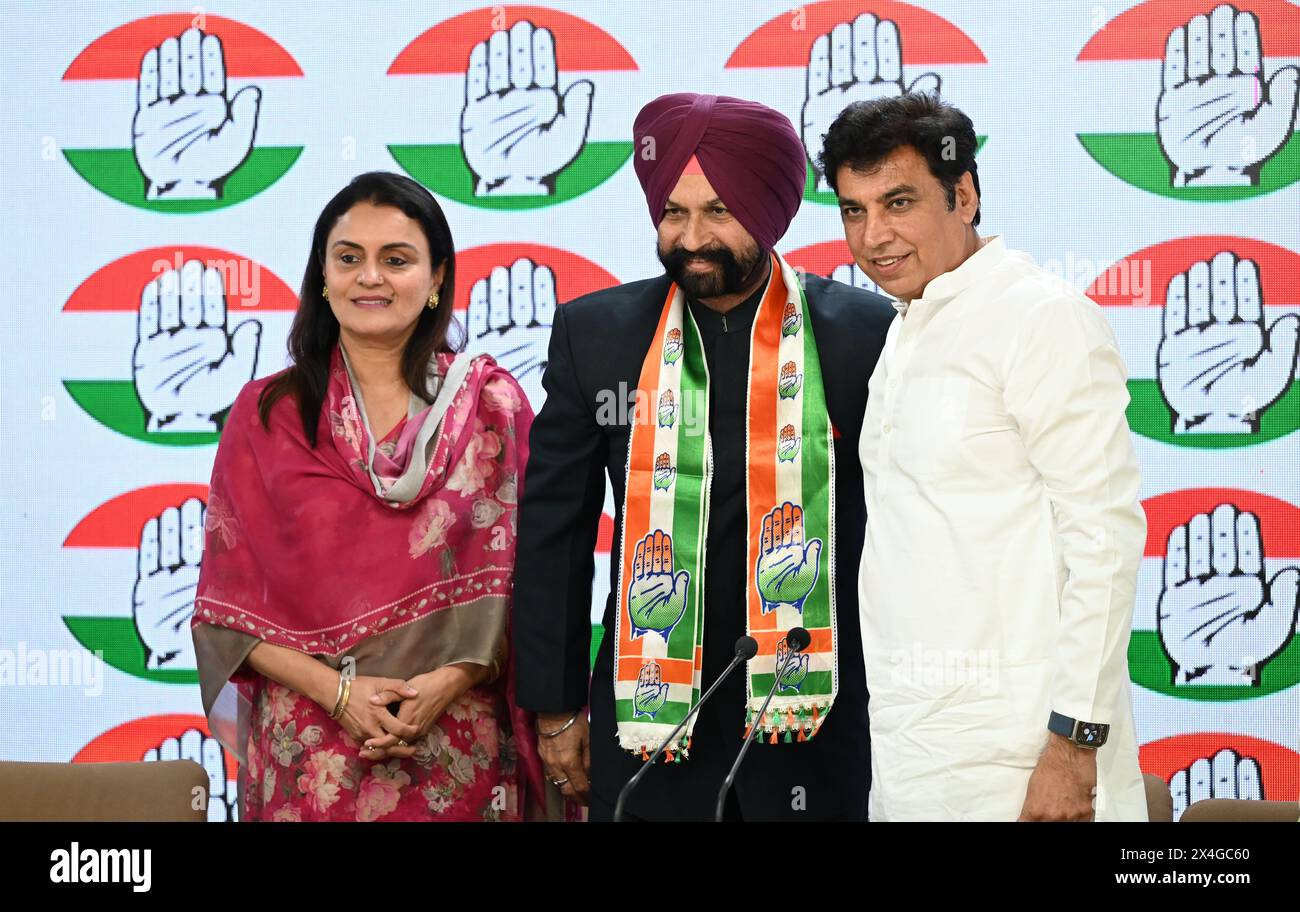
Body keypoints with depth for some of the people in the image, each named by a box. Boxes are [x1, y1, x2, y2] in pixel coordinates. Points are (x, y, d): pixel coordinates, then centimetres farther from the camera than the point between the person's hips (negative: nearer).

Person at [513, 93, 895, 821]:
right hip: (647, 723, 1)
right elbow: (554, 536, 7)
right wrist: (557, 708, 6)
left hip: (813, 724, -1)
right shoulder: (595, 333, 3)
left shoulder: (862, 334, -3)